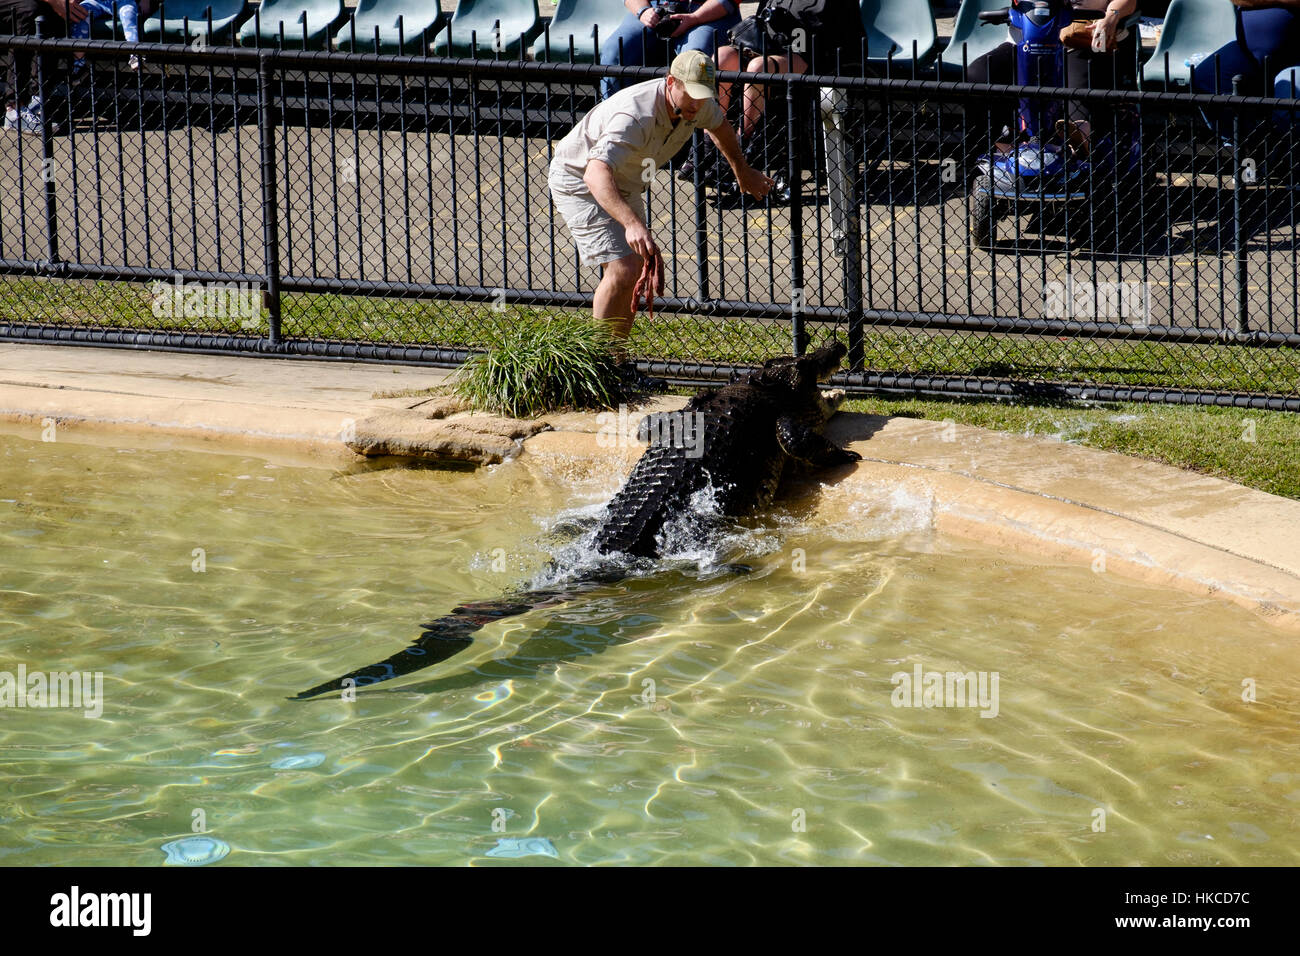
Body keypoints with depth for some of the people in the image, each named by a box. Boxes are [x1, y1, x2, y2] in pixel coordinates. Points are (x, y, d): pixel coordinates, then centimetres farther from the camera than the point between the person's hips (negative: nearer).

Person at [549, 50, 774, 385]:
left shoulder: (697, 104, -13)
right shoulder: (635, 116, -39)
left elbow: (718, 124, 15)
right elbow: (596, 173, -53)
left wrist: (742, 170, 29)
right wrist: (632, 223, -67)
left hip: (622, 186, 9)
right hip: (578, 180, -9)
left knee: (640, 271, 11)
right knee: (622, 269, -21)